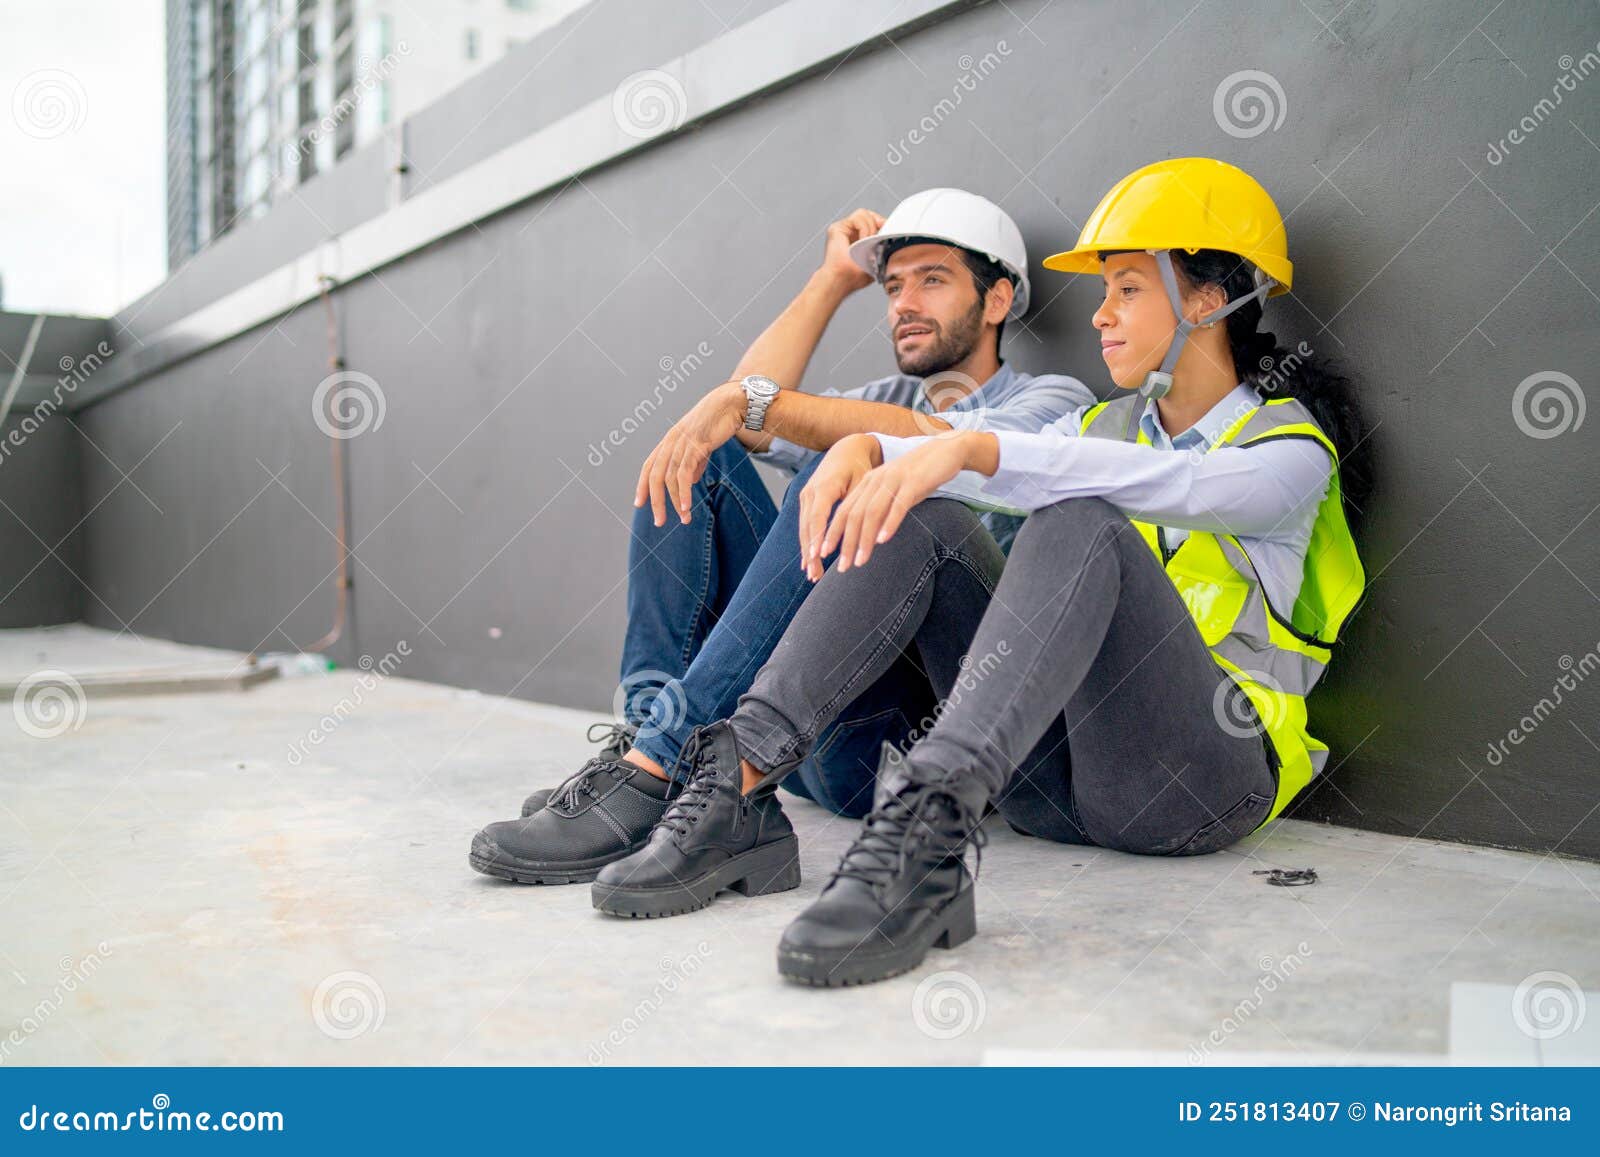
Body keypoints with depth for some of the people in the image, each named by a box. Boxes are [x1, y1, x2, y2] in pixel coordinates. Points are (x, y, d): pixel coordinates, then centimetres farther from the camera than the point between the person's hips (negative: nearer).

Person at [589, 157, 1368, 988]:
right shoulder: (1102, 425, 21)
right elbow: (966, 457, 5)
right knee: (924, 520, -13)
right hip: (1053, 776, 5)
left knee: (1083, 523, -30)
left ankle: (931, 825, -50)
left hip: (1205, 780, -5)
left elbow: (1166, 483, -22)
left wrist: (974, 448, -34)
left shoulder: (1291, 448, 1)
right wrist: (865, 447, -16)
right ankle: (740, 783, -26)